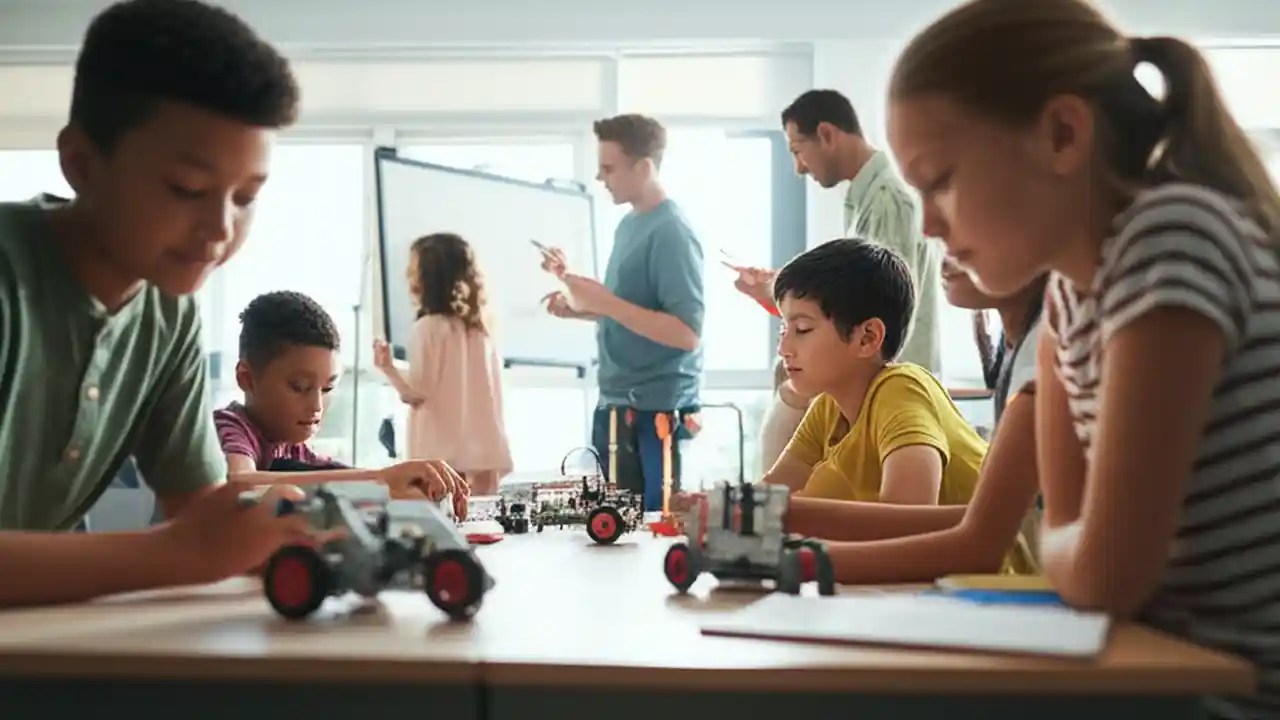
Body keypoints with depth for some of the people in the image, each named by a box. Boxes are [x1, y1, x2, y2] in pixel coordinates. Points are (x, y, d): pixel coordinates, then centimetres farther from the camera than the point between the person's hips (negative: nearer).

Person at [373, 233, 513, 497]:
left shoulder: (428, 328, -9)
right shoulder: (481, 327, 9)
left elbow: (418, 393, -12)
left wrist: (387, 368, -10)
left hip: (443, 453, -6)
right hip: (484, 451, 6)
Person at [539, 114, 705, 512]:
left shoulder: (671, 232, -16)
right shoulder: (629, 224, 10)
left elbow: (687, 334, -22)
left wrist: (605, 302, -23)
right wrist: (581, 307, 5)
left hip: (655, 412, -9)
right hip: (617, 405, 9)